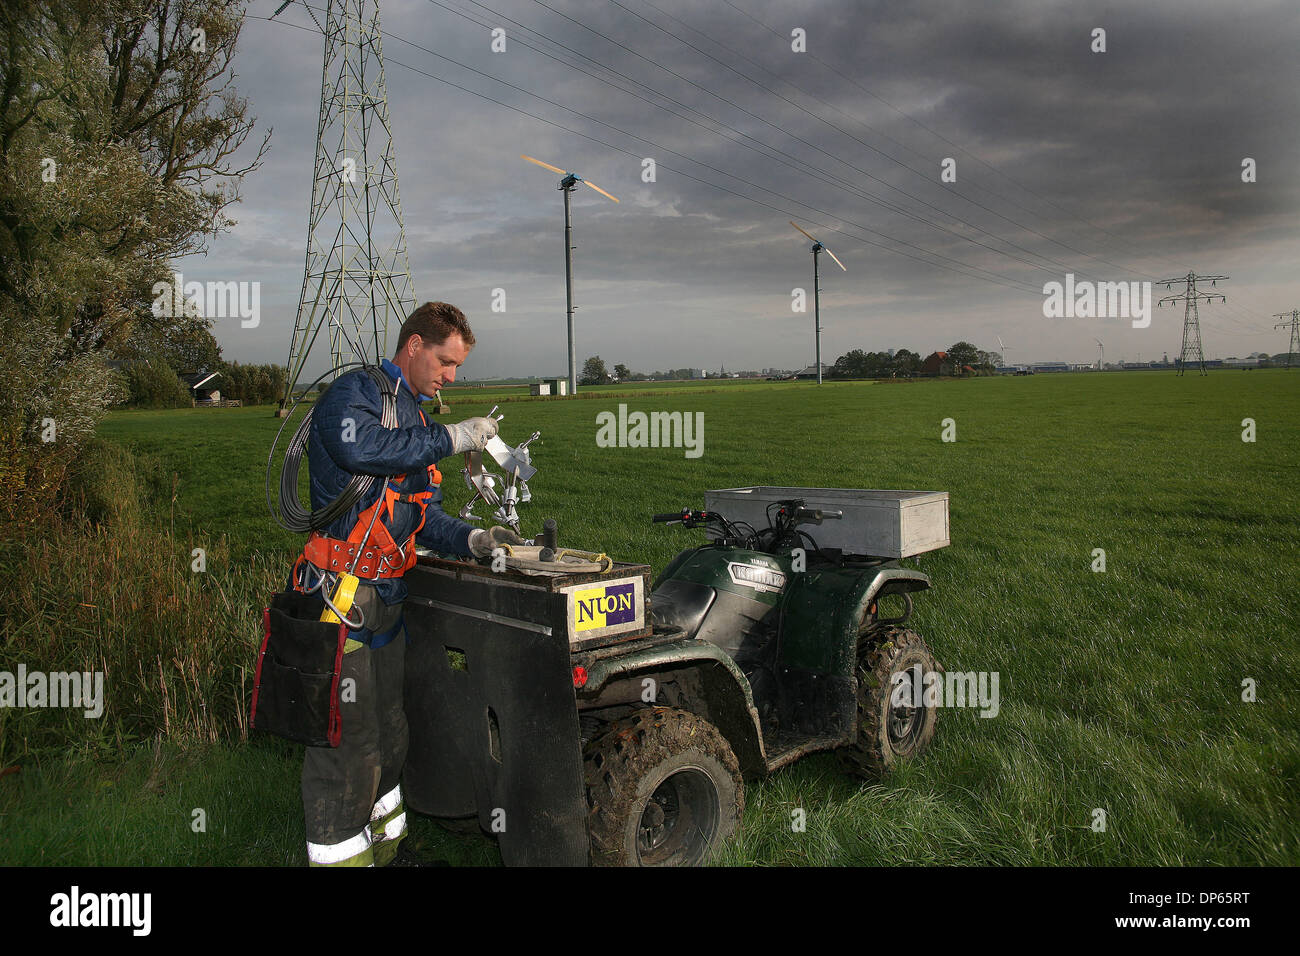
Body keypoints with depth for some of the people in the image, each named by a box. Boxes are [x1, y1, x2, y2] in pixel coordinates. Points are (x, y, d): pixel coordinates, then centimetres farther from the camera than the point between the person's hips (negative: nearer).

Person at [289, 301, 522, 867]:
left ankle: (384, 847, 36)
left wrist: (474, 539, -3)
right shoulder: (356, 391, -7)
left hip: (386, 602, 9)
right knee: (347, 745, -3)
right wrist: (452, 438, -23)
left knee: (388, 736, 20)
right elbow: (360, 447, -31)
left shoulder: (418, 421, 18)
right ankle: (340, 855, 12)